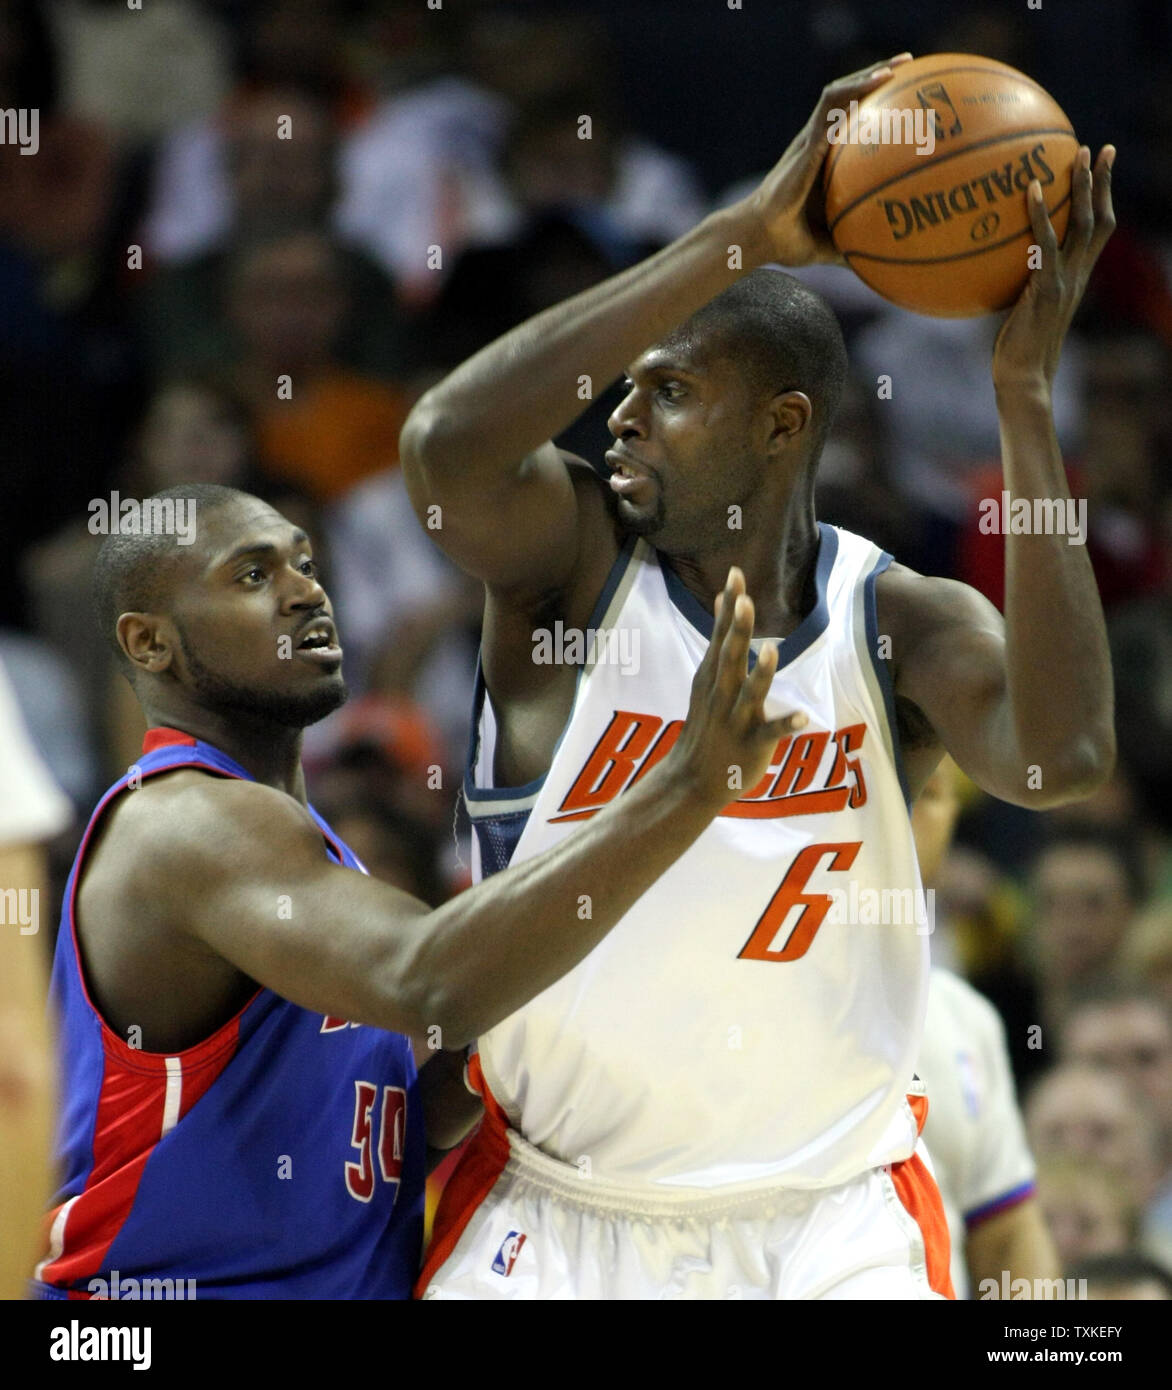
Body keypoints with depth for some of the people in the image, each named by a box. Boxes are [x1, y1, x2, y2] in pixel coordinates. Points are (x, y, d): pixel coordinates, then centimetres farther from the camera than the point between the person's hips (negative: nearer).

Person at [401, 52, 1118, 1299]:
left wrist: (1024, 393, -25)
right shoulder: (575, 557, -7)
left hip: (825, 1218, 0)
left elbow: (1060, 759, -26)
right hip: (557, 1207, 0)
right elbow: (443, 443, -30)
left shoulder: (904, 624, -5)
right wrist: (743, 238, -31)